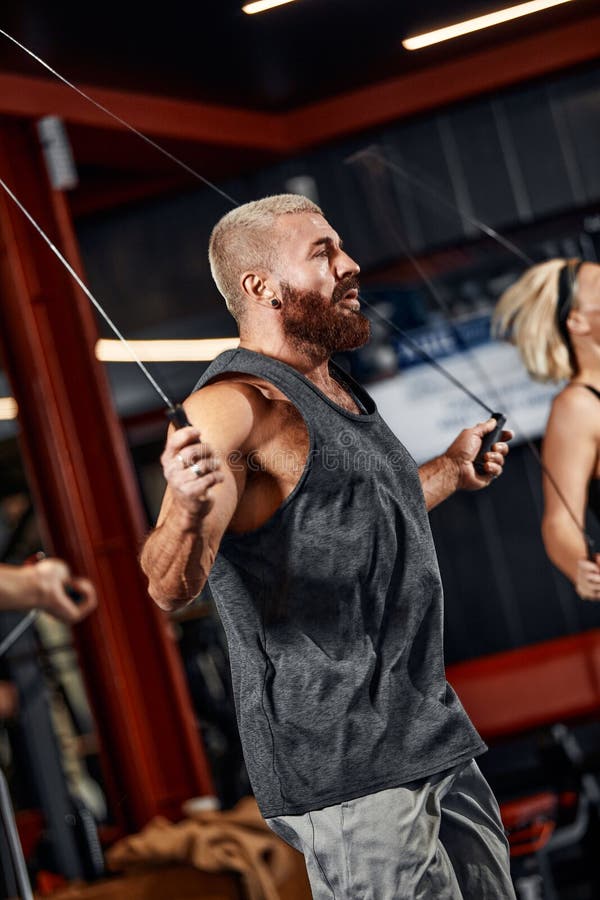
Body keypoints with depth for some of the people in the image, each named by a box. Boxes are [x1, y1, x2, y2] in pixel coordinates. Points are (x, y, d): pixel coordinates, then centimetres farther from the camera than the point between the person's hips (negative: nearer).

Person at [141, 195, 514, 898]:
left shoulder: (337, 391, 15)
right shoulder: (235, 405, -14)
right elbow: (171, 589, -23)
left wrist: (451, 470, 39)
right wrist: (186, 511, -44)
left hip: (431, 734, 9)